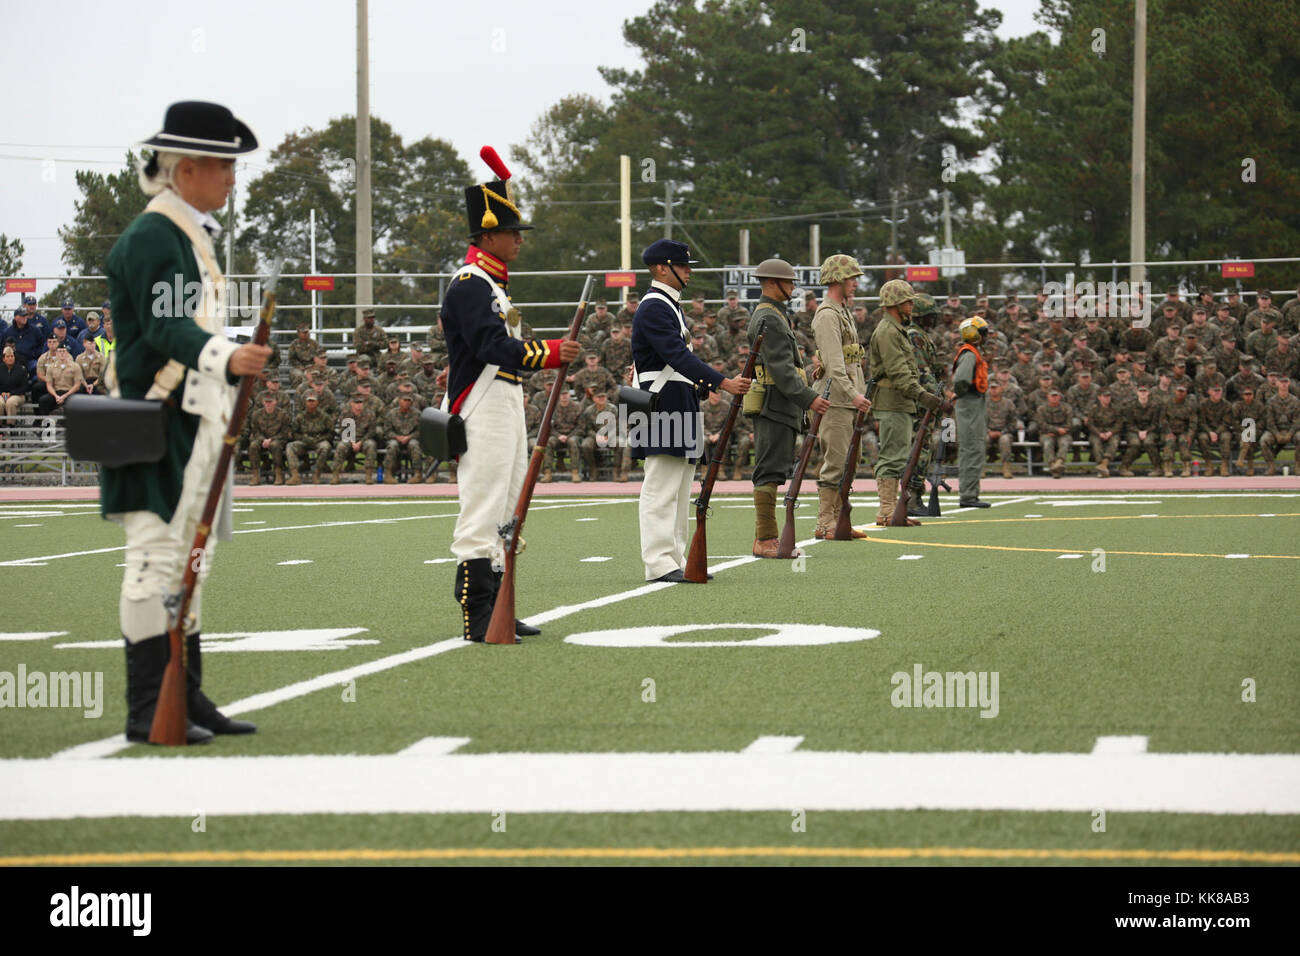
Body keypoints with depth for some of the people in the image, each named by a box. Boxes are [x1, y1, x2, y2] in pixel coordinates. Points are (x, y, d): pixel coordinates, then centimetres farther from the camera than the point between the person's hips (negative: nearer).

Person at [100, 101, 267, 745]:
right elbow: (167, 329, -26)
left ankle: (186, 699, 16)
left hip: (195, 425, 10)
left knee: (189, 562, 11)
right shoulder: (152, 236, -13)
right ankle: (148, 710, -9)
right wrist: (227, 357, -41)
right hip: (158, 425, -10)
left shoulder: (191, 235, 19)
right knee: (157, 558, -10)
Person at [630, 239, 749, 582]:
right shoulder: (653, 309, -14)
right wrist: (723, 383, -29)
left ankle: (677, 560, 15)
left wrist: (706, 385, 15)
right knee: (660, 489, -9)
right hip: (662, 409, -11)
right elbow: (678, 357, -24)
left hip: (679, 409, 11)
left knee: (679, 490, 12)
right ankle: (659, 563, -10)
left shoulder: (671, 306, 20)